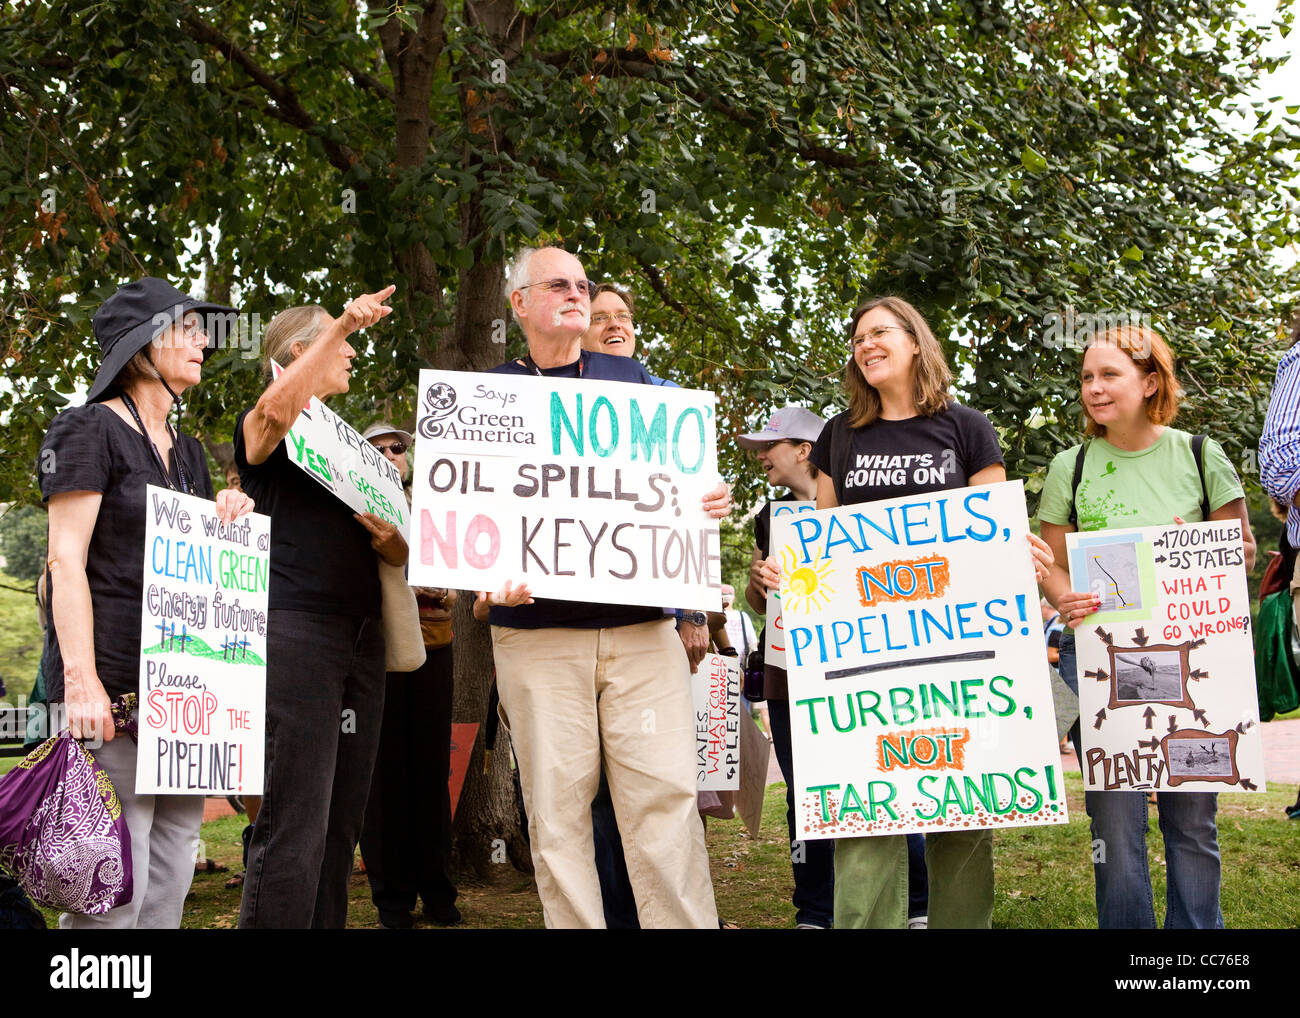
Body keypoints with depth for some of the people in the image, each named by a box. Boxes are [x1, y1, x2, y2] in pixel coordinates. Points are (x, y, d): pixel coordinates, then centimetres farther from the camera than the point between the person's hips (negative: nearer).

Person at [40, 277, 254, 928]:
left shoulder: (187, 452, 22)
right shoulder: (90, 429, -2)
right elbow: (66, 561, -9)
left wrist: (228, 518, 4)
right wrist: (80, 678, -19)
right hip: (115, 683, -8)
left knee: (173, 872, 6)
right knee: (115, 880, -11)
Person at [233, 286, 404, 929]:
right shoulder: (266, 432, 4)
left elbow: (399, 554, 23)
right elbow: (275, 410, -24)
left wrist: (390, 539, -1)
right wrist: (344, 324, -26)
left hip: (362, 640, 8)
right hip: (295, 629, -8)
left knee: (342, 823, 7)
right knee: (294, 826, -13)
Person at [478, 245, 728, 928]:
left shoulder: (629, 378, 17)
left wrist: (709, 503, -1)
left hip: (642, 625, 1)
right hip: (536, 629, -1)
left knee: (664, 794, -4)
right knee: (555, 807, 0)